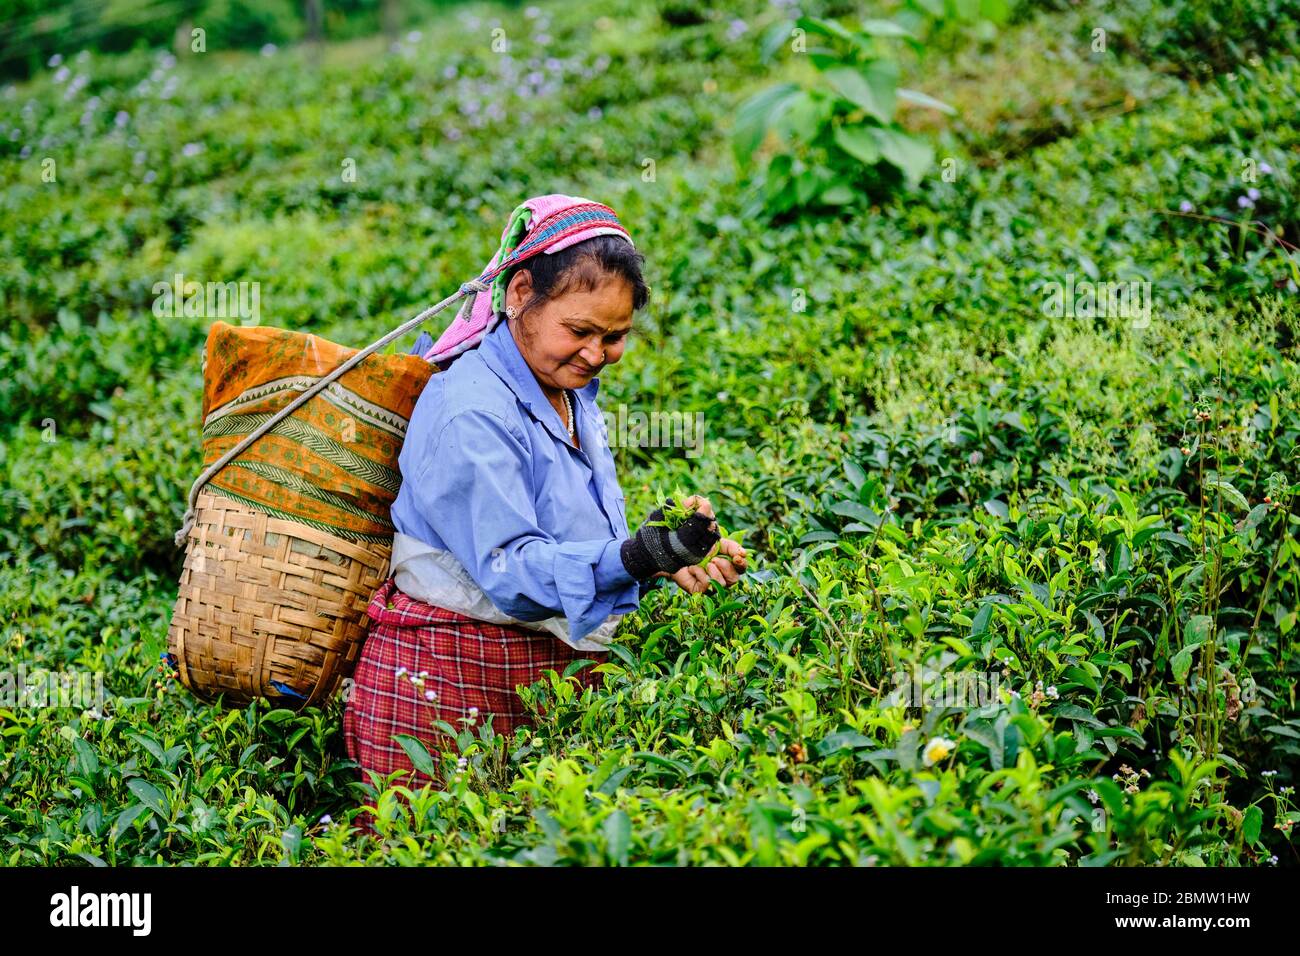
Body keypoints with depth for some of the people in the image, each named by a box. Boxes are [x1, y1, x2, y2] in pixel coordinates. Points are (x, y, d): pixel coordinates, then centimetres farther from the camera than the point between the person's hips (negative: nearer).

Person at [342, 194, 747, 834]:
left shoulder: (571, 392, 9)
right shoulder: (469, 413, -20)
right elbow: (509, 569, -26)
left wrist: (668, 558, -5)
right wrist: (633, 558, -39)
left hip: (559, 672, 8)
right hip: (452, 680, -8)